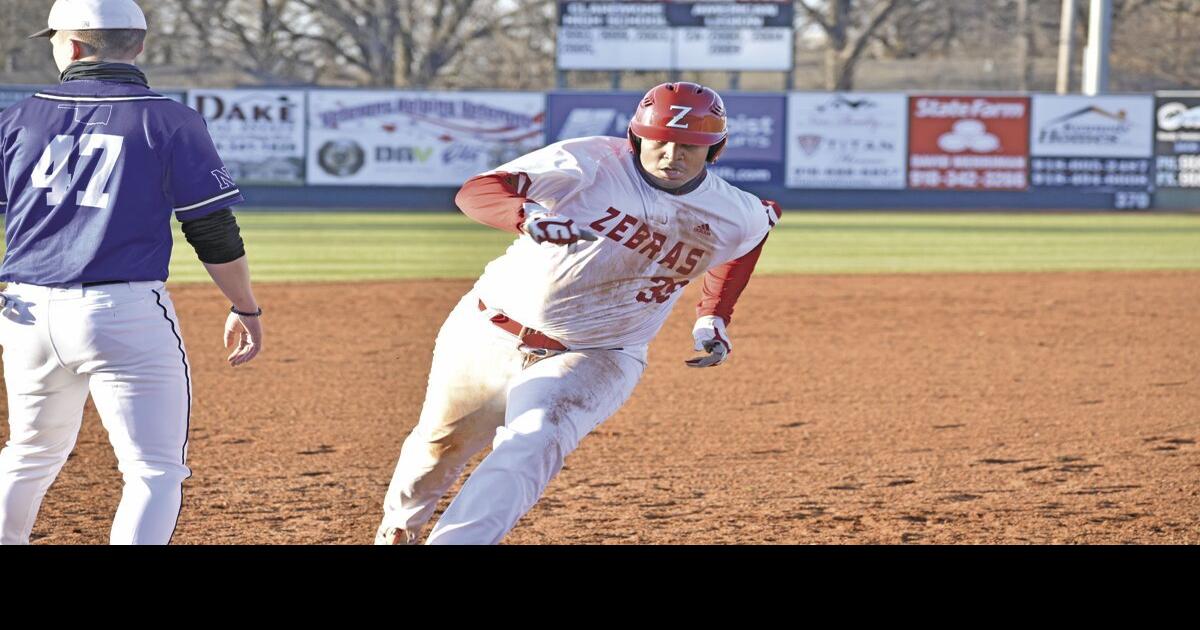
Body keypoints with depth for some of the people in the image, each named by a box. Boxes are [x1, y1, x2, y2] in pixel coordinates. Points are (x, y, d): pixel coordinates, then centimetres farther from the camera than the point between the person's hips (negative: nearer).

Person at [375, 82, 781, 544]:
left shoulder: (736, 219, -10)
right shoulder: (592, 163, -22)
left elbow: (764, 219, 17)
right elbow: (475, 192, -30)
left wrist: (714, 317, 9)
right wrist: (528, 217, -53)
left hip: (593, 361, 0)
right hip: (489, 336, 0)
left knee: (532, 446, -30)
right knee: (441, 442, 21)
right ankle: (400, 523, 53)